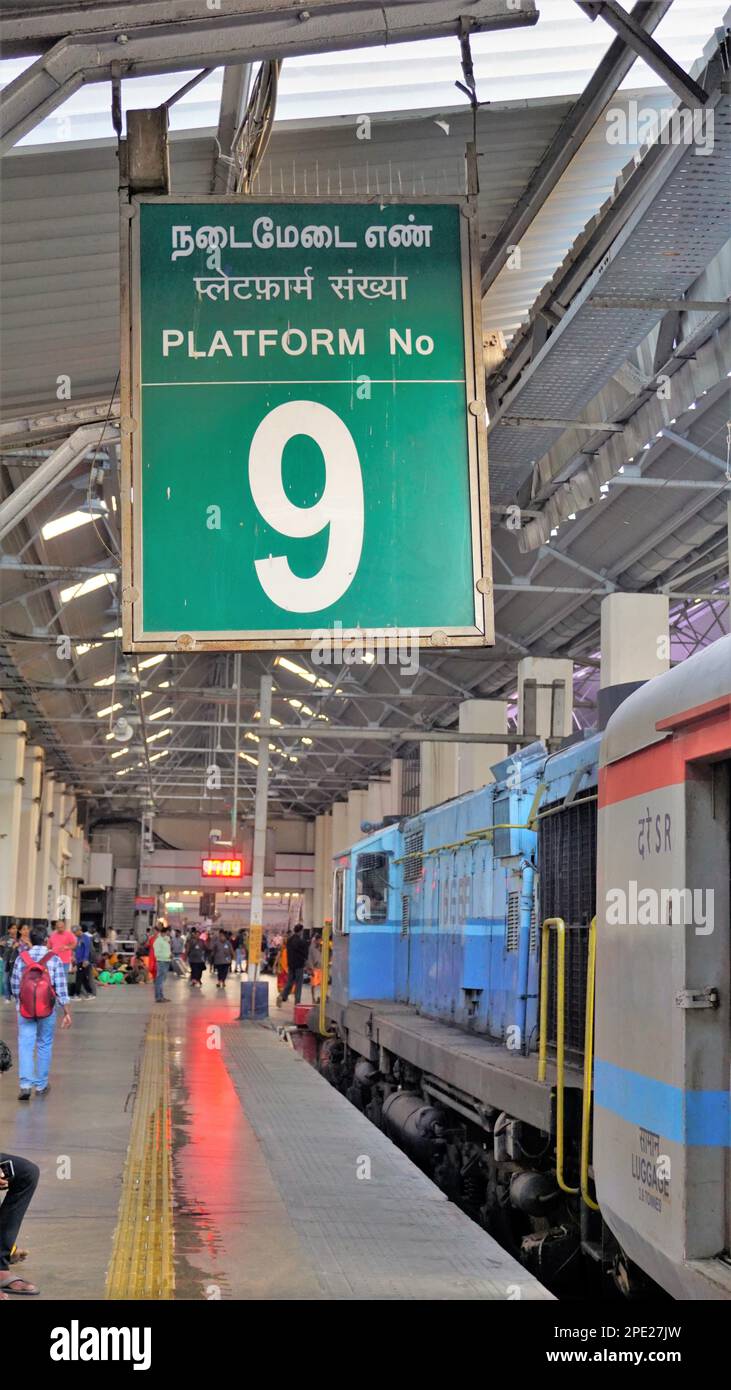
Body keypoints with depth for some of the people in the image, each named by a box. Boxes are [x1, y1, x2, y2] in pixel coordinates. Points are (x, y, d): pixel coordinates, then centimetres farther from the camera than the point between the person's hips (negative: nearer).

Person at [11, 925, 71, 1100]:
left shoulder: (21, 958, -3)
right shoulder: (54, 959, -7)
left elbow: (14, 986, 4)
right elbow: (61, 988, -9)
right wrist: (67, 1012, -4)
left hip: (25, 1009, 0)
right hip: (47, 1009, 0)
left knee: (25, 1045, 2)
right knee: (45, 1046, 13)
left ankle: (25, 1085, -12)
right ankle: (41, 1085, 20)